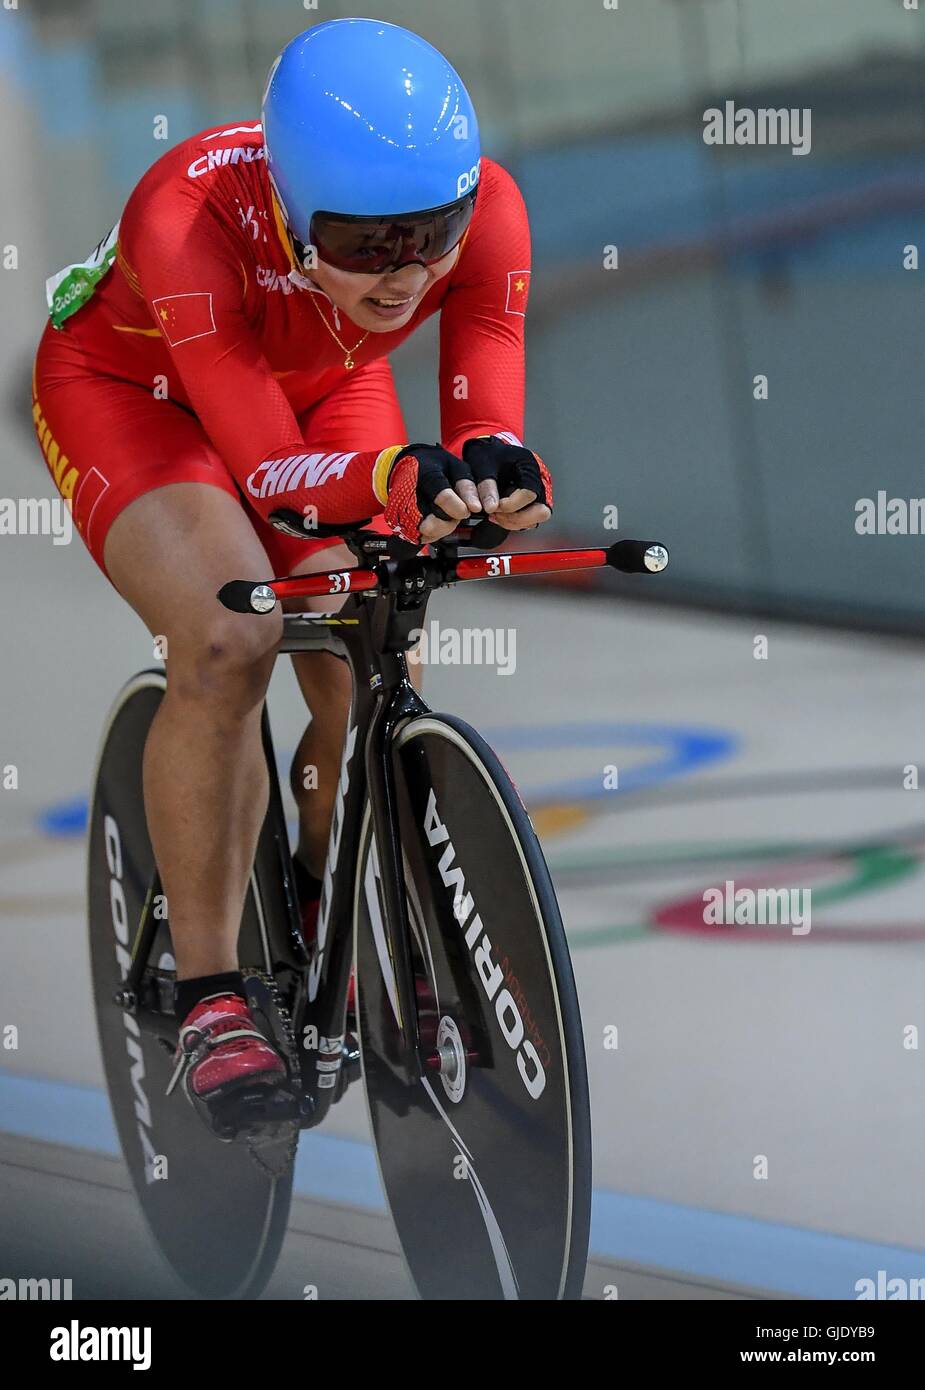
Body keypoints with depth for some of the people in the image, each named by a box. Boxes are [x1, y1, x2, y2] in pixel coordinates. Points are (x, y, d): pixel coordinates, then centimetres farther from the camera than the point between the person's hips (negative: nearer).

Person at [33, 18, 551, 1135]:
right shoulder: (189, 216, -41)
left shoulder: (484, 210, -31)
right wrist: (396, 480, -61)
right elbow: (264, 466, -42)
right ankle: (208, 999, -17)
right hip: (131, 387, -4)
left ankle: (325, 919, 19)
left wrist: (497, 469, -54)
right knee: (227, 641, -29)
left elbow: (484, 424, -30)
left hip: (322, 388, 4)